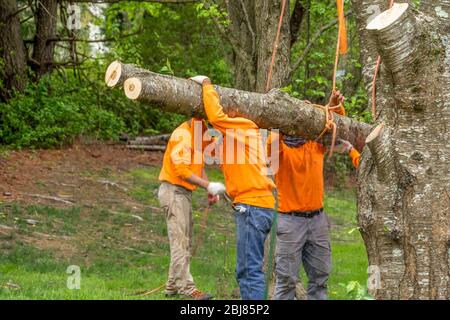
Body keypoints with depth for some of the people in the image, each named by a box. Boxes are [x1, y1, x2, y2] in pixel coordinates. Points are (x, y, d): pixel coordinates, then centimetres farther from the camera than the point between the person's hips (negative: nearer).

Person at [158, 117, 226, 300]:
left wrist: (210, 190, 3)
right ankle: (187, 288, -14)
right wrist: (208, 186, -26)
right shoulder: (183, 134, -17)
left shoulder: (199, 134, 13)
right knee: (180, 242, -11)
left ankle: (173, 287, 17)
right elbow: (181, 169, -24)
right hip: (174, 191, -10)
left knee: (185, 242, 12)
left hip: (184, 193, 10)